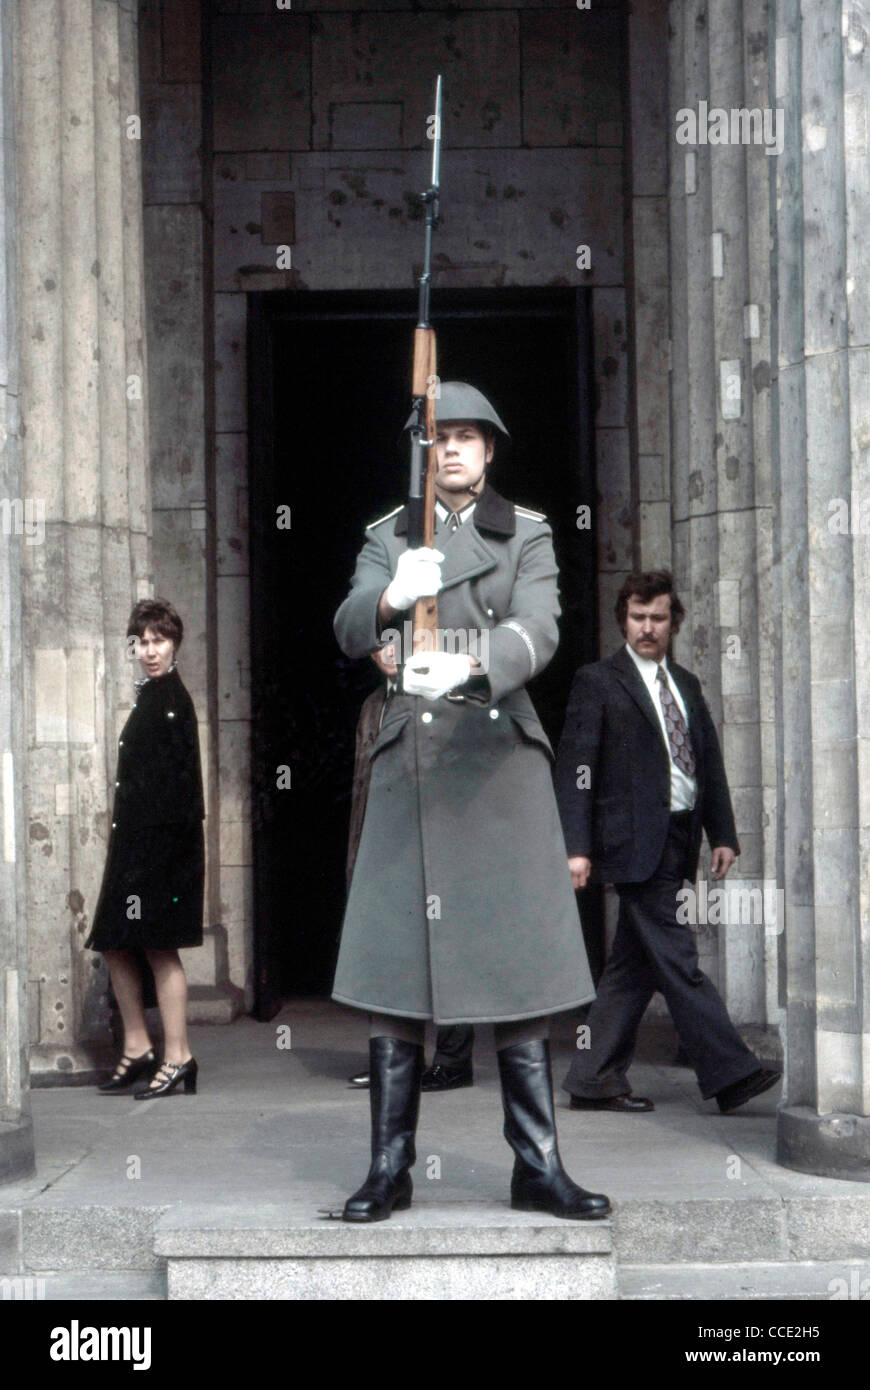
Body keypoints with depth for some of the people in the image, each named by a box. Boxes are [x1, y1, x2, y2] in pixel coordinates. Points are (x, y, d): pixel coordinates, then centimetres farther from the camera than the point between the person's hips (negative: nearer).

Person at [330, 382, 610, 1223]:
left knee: (518, 963, 0)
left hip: (500, 754, 0)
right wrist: (392, 595, -27)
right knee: (394, 966, -2)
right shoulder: (388, 537, 12)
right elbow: (349, 630, -4)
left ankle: (538, 1168, 7)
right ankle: (389, 1169, 6)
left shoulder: (527, 535, 9)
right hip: (411, 754, 1)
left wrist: (469, 664, -30)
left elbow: (536, 632, -9)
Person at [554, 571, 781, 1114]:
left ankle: (594, 1080, 16)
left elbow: (711, 762, 18)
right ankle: (731, 1073, -8)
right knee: (677, 961, -8)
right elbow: (575, 768, -6)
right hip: (636, 840, -7)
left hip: (678, 840, 7)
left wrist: (723, 834, 8)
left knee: (636, 965, 9)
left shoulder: (686, 684, 19)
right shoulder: (598, 681, -1)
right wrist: (578, 846, -13)